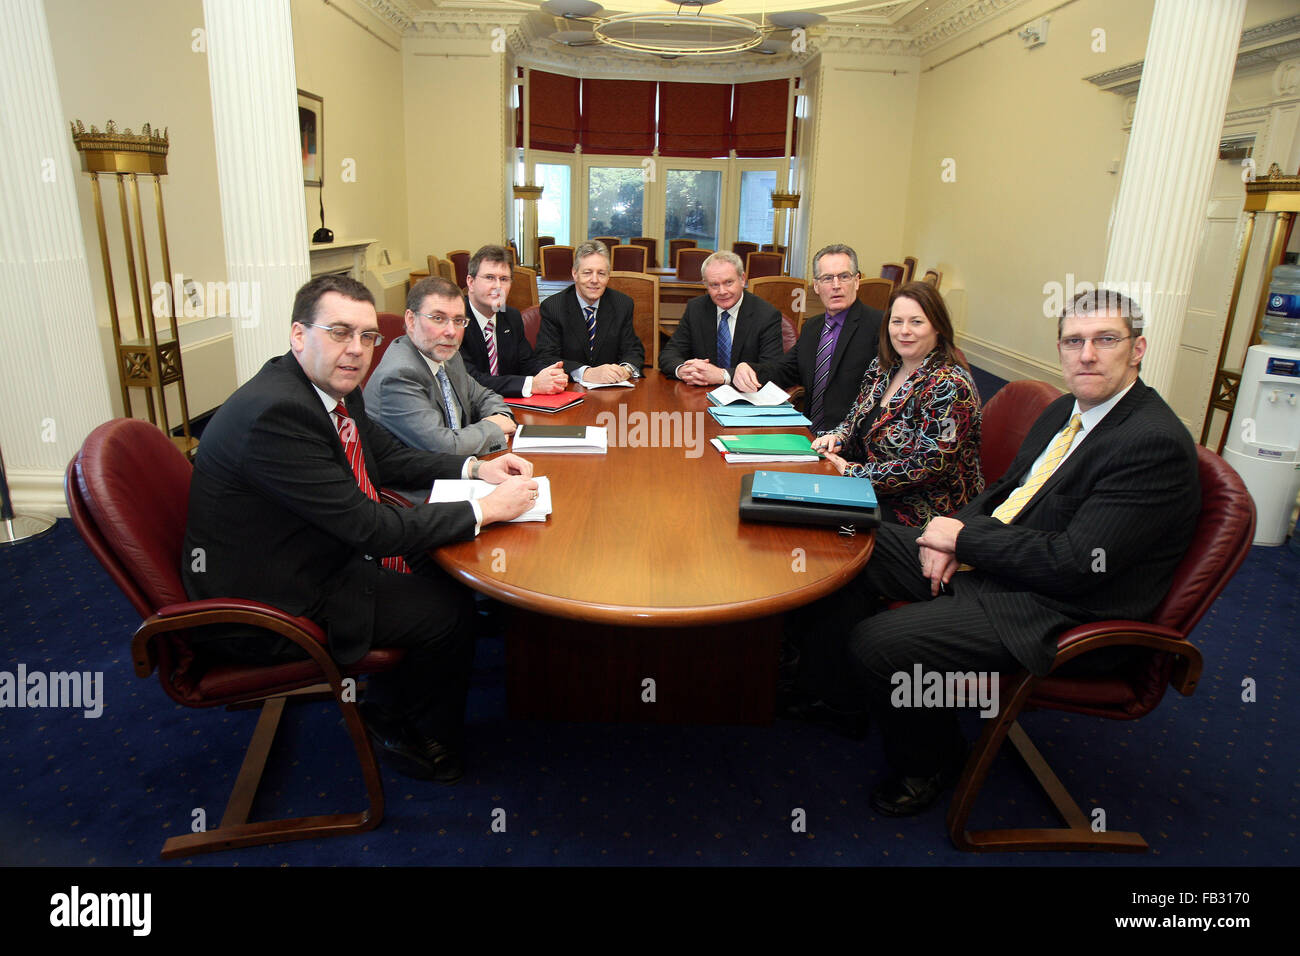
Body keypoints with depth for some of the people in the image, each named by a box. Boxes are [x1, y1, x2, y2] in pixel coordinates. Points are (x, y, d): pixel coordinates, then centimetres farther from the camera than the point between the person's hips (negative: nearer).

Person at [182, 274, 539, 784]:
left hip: (314, 557, 9)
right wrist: (486, 508, -23)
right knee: (449, 609, -8)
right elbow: (370, 527, -31)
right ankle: (425, 737, 21)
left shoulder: (334, 387, -2)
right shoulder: (275, 413, -31)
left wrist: (475, 468, -2)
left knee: (439, 568, 11)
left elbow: (389, 456, 13)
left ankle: (387, 706, 29)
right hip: (264, 608, -9)